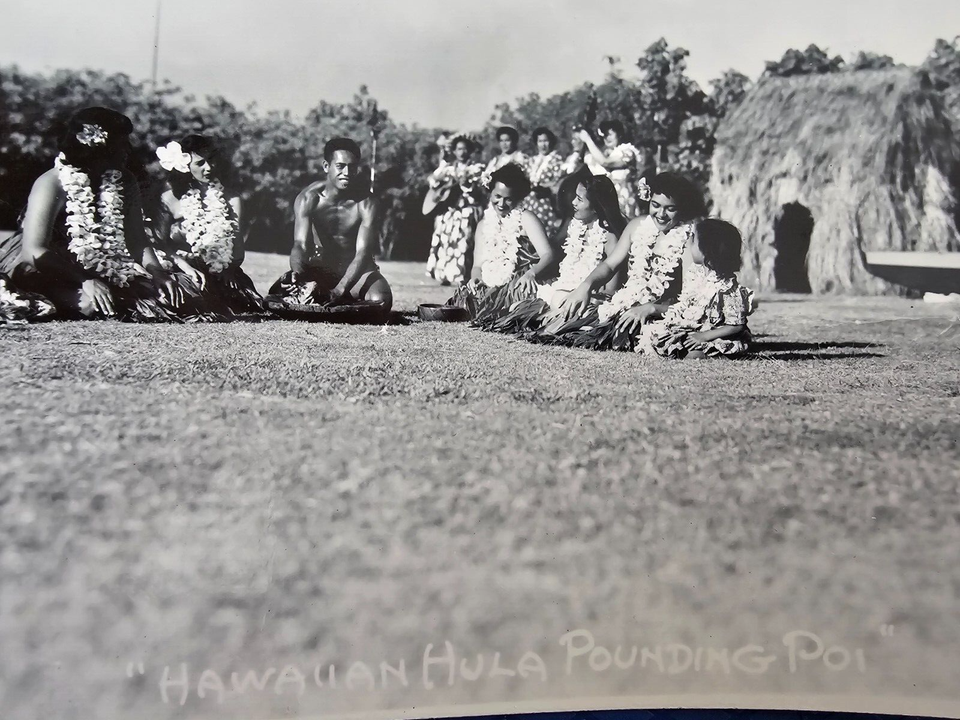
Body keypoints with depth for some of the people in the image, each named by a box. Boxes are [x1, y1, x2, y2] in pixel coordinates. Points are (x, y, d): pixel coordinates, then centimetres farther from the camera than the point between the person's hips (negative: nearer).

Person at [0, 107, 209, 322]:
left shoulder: (124, 182, 3)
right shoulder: (52, 184, -15)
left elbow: (137, 239, 3)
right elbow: (34, 251, -21)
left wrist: (156, 271, -17)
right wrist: (85, 281, -33)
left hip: (109, 272, 6)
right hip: (53, 275, -6)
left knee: (178, 286, -13)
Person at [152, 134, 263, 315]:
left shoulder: (231, 199, 9)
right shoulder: (170, 199, 7)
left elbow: (238, 254, 2)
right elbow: (161, 243, 3)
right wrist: (187, 268, -13)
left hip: (223, 278, 1)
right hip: (184, 275, -1)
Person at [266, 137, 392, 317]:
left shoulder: (367, 204, -21)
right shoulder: (308, 199, -17)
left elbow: (363, 252, -28)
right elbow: (300, 244, -25)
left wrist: (339, 290, -43)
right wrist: (297, 273, -49)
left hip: (357, 269, -1)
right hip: (318, 269, 1)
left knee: (380, 301, -31)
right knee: (277, 293, -20)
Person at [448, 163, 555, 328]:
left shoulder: (525, 218, 0)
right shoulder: (483, 225, 17)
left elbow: (547, 255, -11)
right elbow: (478, 264, 17)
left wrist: (531, 274, -32)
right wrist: (476, 277, -8)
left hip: (517, 286, -5)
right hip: (490, 288, 5)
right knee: (465, 294, -23)